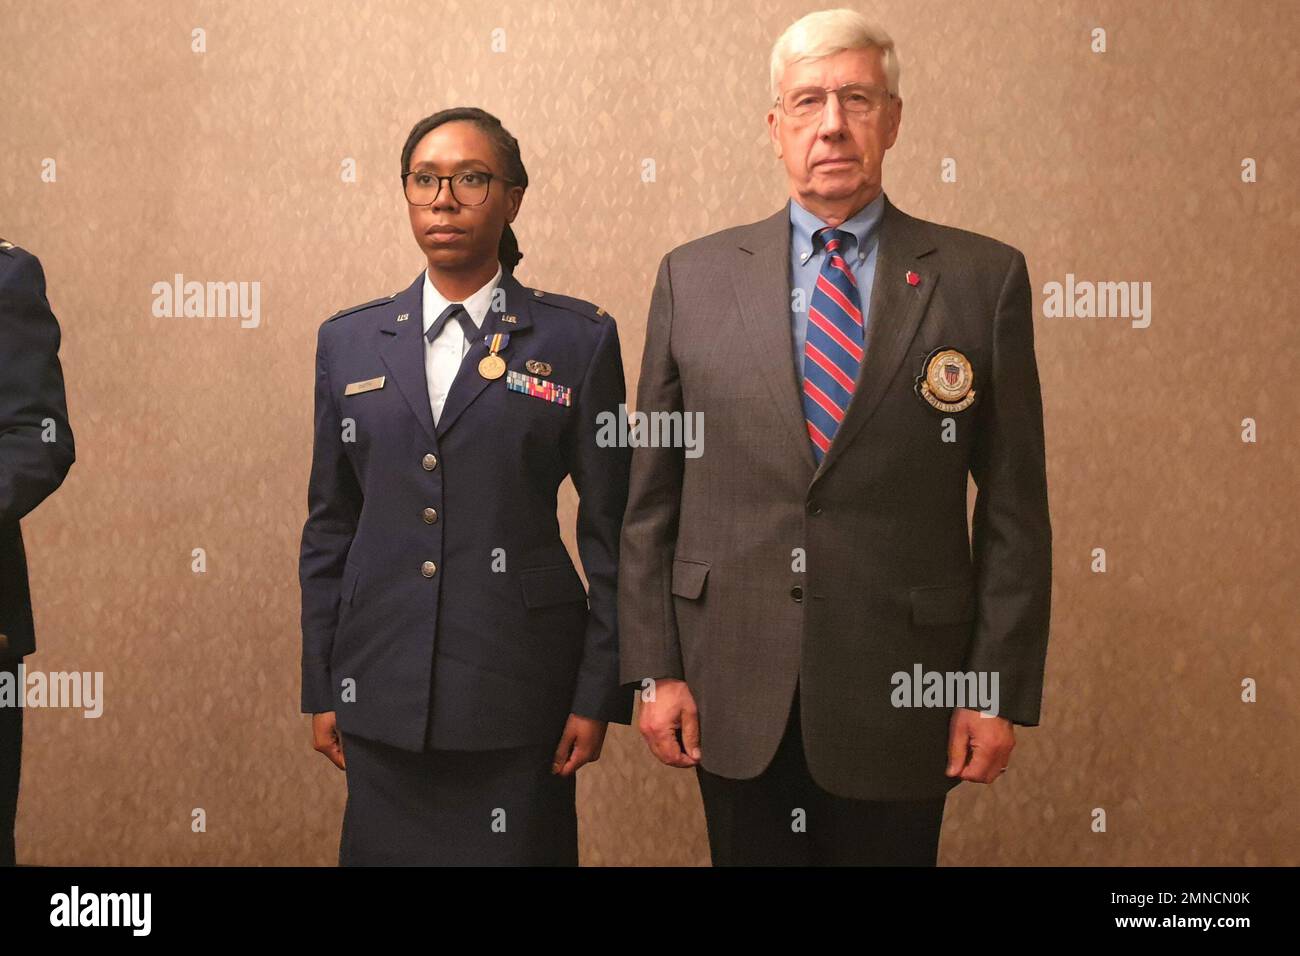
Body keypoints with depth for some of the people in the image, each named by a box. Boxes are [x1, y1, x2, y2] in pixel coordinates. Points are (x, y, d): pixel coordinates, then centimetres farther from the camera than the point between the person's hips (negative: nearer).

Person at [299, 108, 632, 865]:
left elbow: (610, 530, -1)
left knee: (521, 848, 7)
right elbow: (330, 525, 10)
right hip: (384, 683, 3)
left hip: (518, 684, -2)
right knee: (386, 846, 11)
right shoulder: (349, 342, 7)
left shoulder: (579, 339, -1)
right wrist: (321, 687, 7)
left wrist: (599, 693, -4)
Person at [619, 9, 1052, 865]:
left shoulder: (984, 278, -1)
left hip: (899, 694, -1)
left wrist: (1003, 688, -3)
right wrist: (654, 668, 0)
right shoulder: (694, 277, 3)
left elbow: (1014, 504, -1)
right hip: (734, 692, 1)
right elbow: (651, 492, 4)